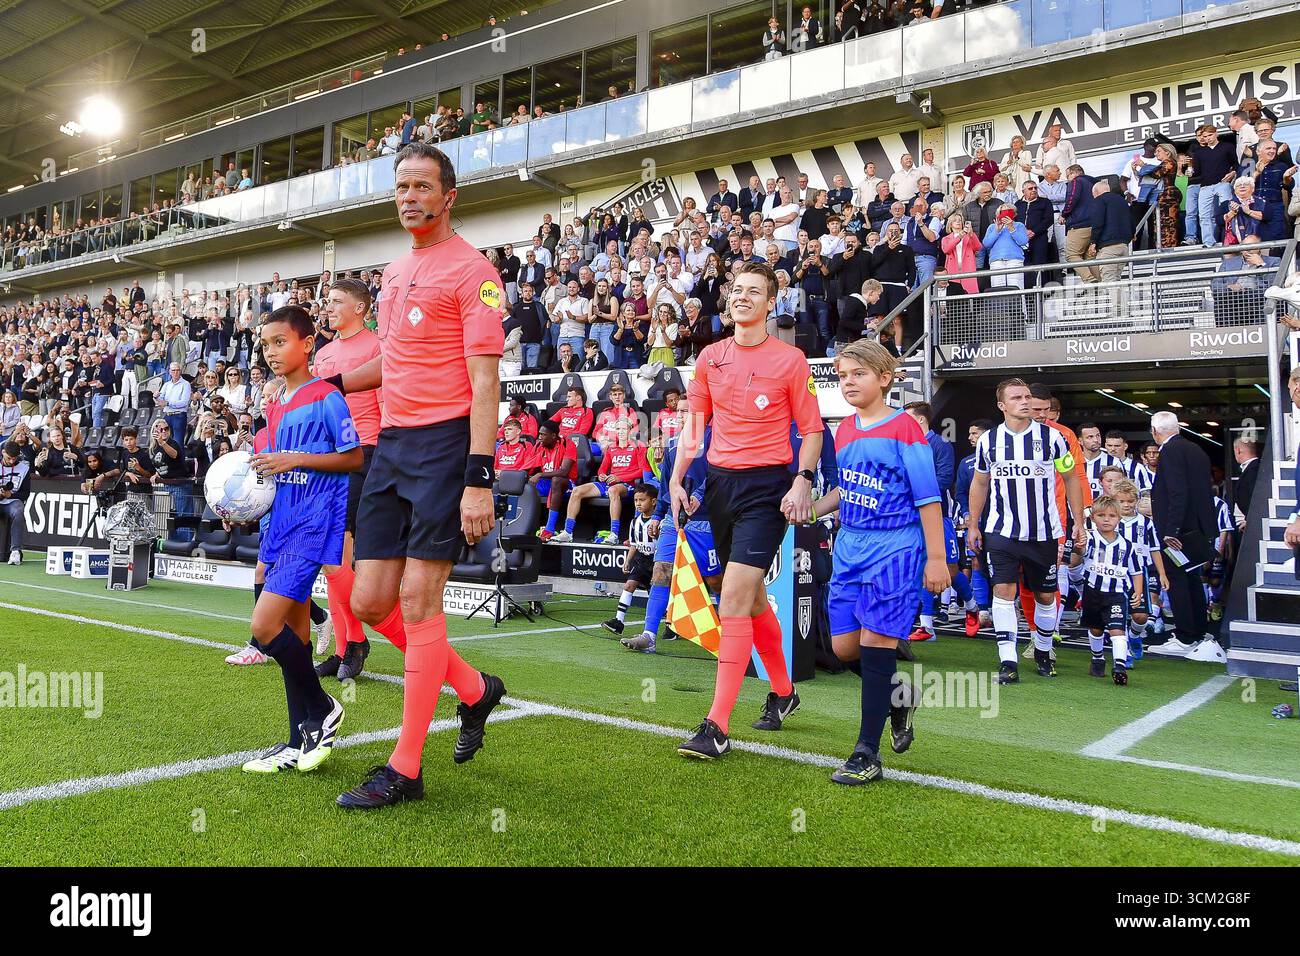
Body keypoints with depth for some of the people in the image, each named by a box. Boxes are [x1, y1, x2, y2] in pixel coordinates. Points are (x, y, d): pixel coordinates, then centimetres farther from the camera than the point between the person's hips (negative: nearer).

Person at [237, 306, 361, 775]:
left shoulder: (326, 398, -8)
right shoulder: (275, 405, 15)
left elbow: (354, 458, -9)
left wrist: (295, 459, -15)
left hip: (314, 520, -8)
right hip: (281, 519, 8)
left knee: (265, 626, -15)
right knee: (294, 633, 10)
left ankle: (322, 710, 5)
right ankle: (301, 742, 18)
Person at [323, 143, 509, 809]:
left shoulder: (470, 270, -6)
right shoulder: (395, 272, 18)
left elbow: (484, 380, -14)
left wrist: (478, 480, -21)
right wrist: (337, 382, 30)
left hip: (444, 443, -8)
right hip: (390, 443, 8)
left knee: (418, 600, -7)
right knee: (370, 602, 6)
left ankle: (404, 770, 5)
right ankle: (475, 689, 28)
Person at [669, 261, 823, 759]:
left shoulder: (790, 359, -3)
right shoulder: (710, 357, 9)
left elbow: (812, 428, -1)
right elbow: (694, 423, 15)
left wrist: (802, 482, -14)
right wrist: (677, 480, 6)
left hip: (767, 485, -5)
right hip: (720, 482, 6)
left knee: (735, 597, -15)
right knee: (751, 598, 15)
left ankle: (717, 726, -13)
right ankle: (783, 691, 35)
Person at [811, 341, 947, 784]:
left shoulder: (904, 428, -9)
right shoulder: (844, 430, 10)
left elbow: (928, 496, -9)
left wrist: (936, 559, -10)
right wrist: (812, 508, 9)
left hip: (895, 550, -7)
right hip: (850, 549, 7)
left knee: (877, 639, -8)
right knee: (844, 645, 5)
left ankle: (868, 753, 0)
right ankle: (898, 694, 34)